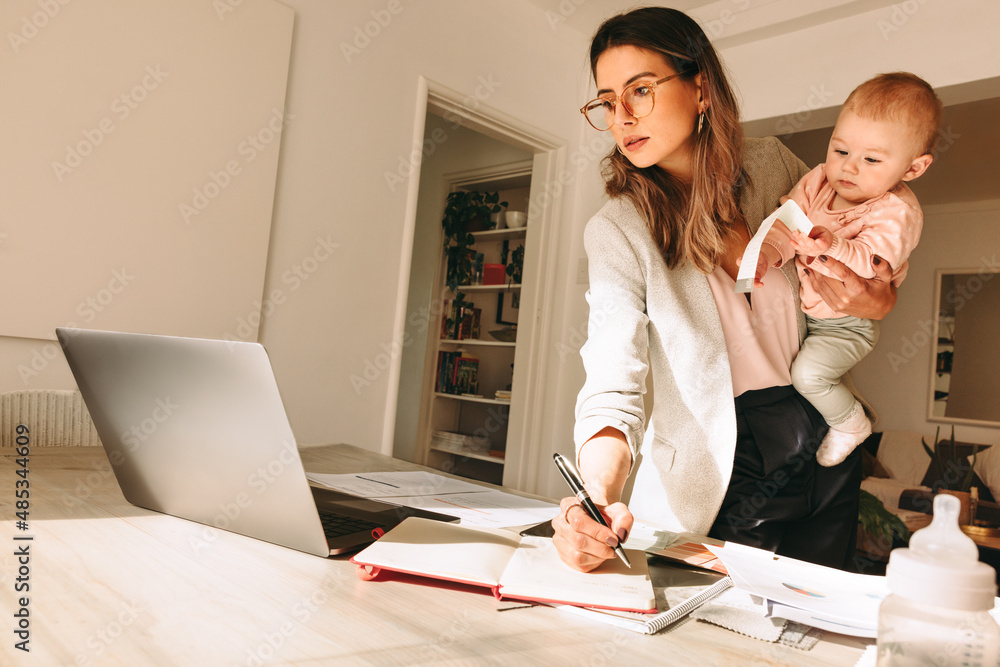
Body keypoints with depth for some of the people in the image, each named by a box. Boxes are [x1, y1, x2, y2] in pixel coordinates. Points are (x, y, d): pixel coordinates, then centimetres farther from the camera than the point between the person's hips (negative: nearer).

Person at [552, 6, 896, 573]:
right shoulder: (618, 232, -15)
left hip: (825, 446, 4)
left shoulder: (770, 163, -5)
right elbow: (613, 386, -25)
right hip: (722, 465, -4)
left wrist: (877, 301, -12)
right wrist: (599, 498, -43)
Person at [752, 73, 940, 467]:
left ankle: (850, 424, 14)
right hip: (800, 304, 7)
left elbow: (873, 262, -39)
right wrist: (765, 254, -32)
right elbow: (786, 223, -10)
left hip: (847, 323, -7)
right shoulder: (817, 182, -7)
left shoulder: (897, 212, -25)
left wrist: (833, 249, -60)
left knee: (807, 372, -18)